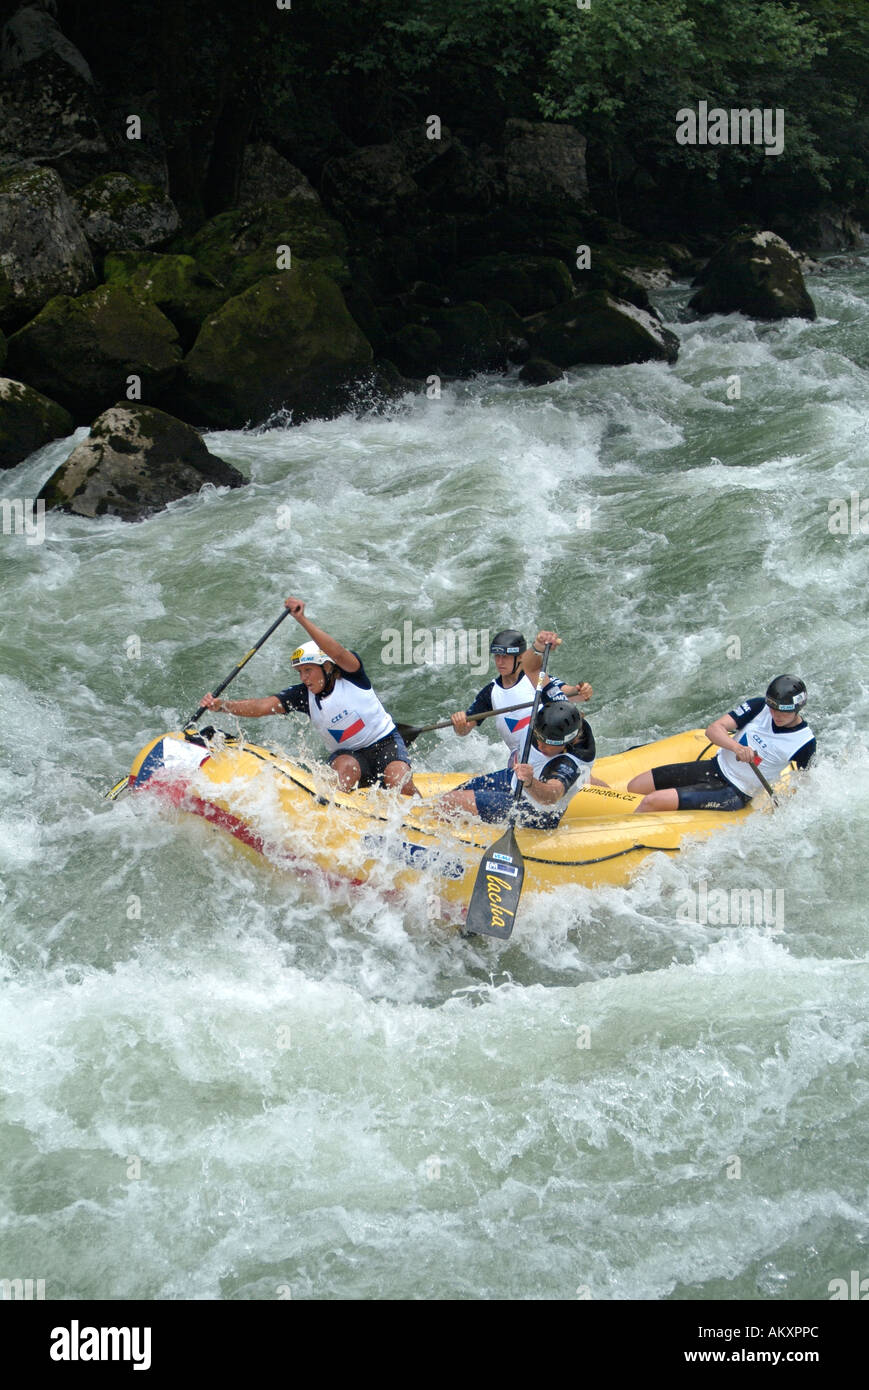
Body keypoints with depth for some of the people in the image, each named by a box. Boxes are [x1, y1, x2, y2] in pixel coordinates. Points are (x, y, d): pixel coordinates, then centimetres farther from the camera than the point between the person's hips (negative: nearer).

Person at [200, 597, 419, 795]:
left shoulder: (351, 676, -13)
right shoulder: (302, 695, -4)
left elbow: (338, 653, -35)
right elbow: (260, 707, -16)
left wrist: (302, 620, -45)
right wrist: (220, 706, -33)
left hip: (385, 743, -2)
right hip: (348, 753, 3)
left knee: (398, 781, -30)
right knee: (346, 767, -33)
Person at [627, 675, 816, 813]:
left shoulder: (805, 743, -16)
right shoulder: (760, 706, -7)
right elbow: (713, 729, -13)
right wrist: (736, 747, -33)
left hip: (734, 795, -6)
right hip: (713, 768, 6)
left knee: (652, 802, -22)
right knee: (634, 787, 5)